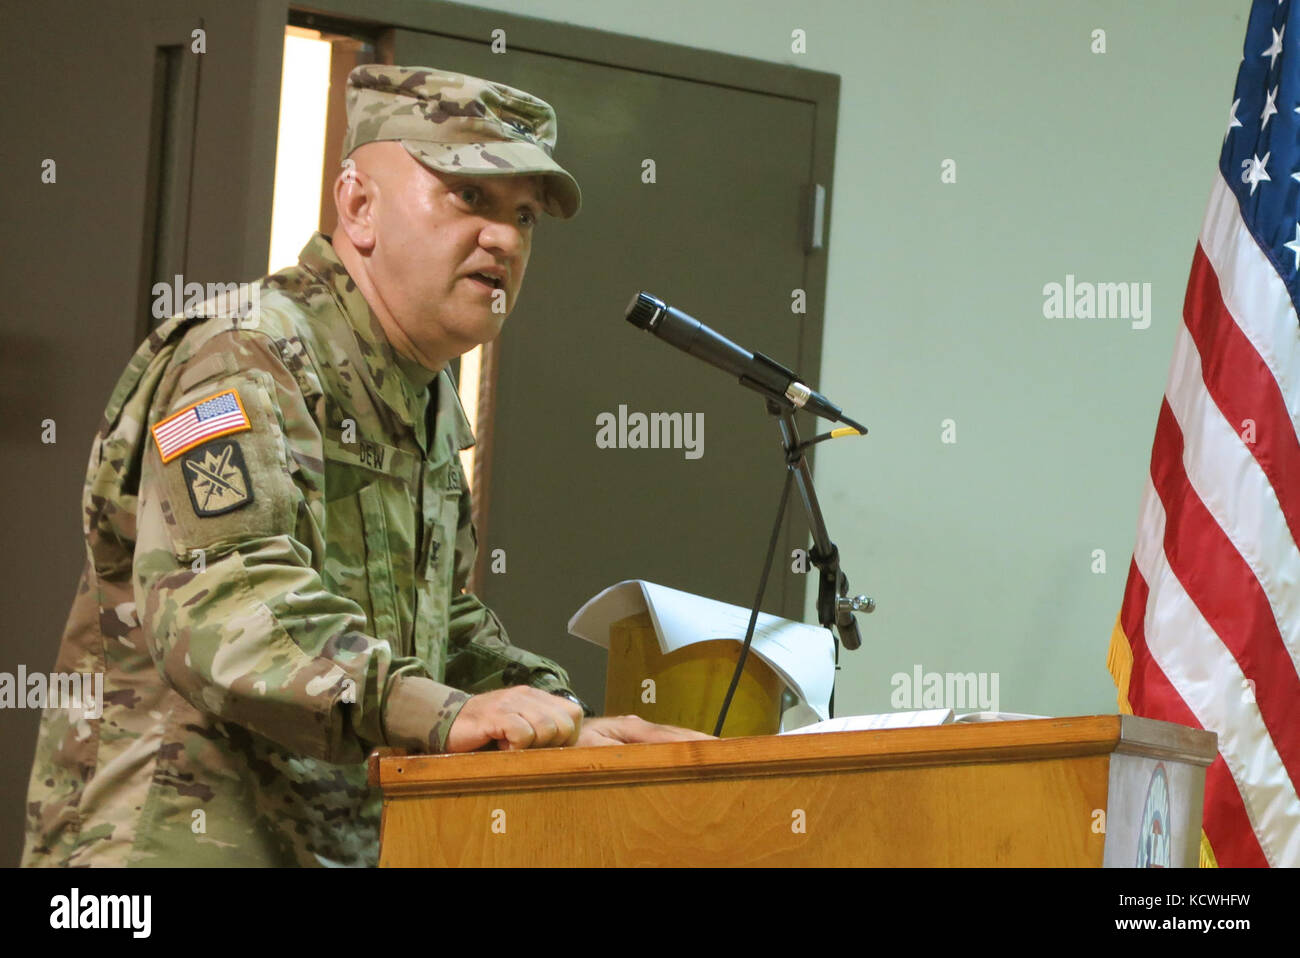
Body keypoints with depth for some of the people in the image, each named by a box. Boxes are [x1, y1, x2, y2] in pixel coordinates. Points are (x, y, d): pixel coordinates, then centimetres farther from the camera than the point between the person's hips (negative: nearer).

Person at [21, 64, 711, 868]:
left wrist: (566, 725, 9)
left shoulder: (429, 404, 19)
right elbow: (221, 604, -26)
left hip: (352, 843, 8)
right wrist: (442, 715, -35)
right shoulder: (248, 358, -11)